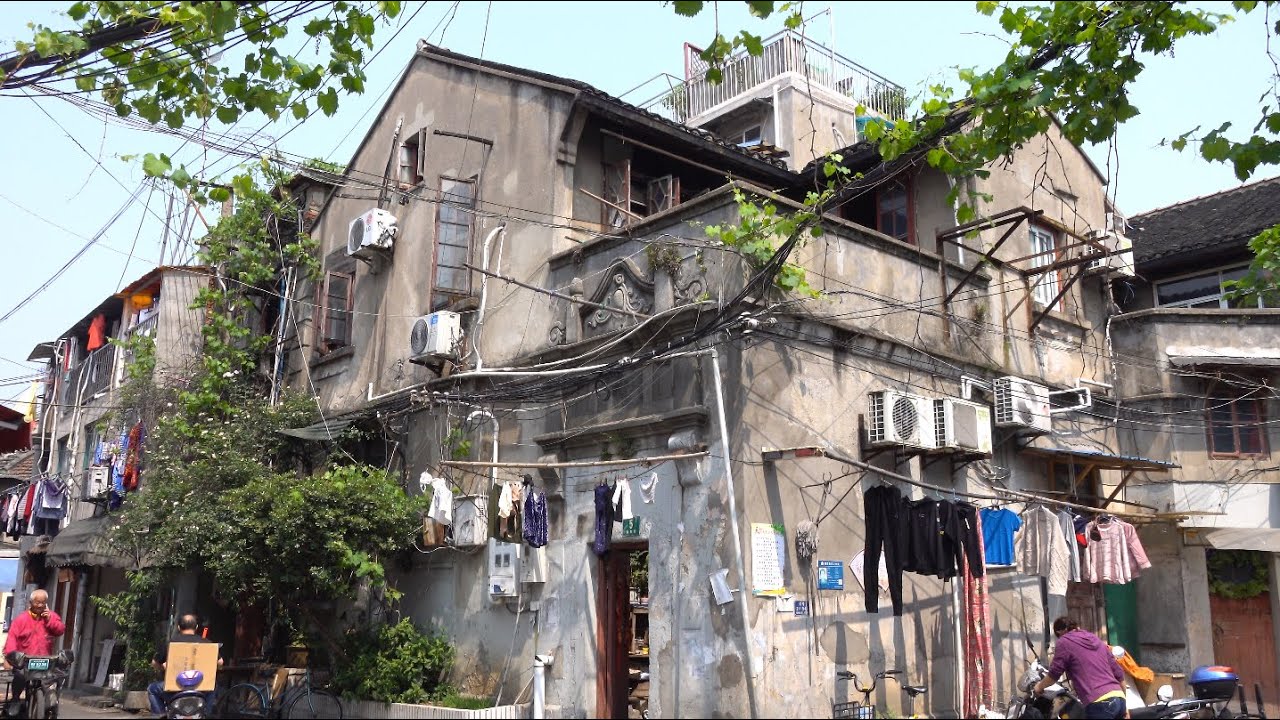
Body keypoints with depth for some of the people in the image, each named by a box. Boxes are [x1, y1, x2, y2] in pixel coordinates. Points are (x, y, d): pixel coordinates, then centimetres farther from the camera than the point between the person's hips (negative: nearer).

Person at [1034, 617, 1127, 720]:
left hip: (1099, 703, -8)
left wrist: (1040, 686, 23)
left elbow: (1054, 674, 4)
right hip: (1118, 699, 8)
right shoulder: (1097, 639, 25)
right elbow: (1118, 673, 22)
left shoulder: (1064, 642, 5)